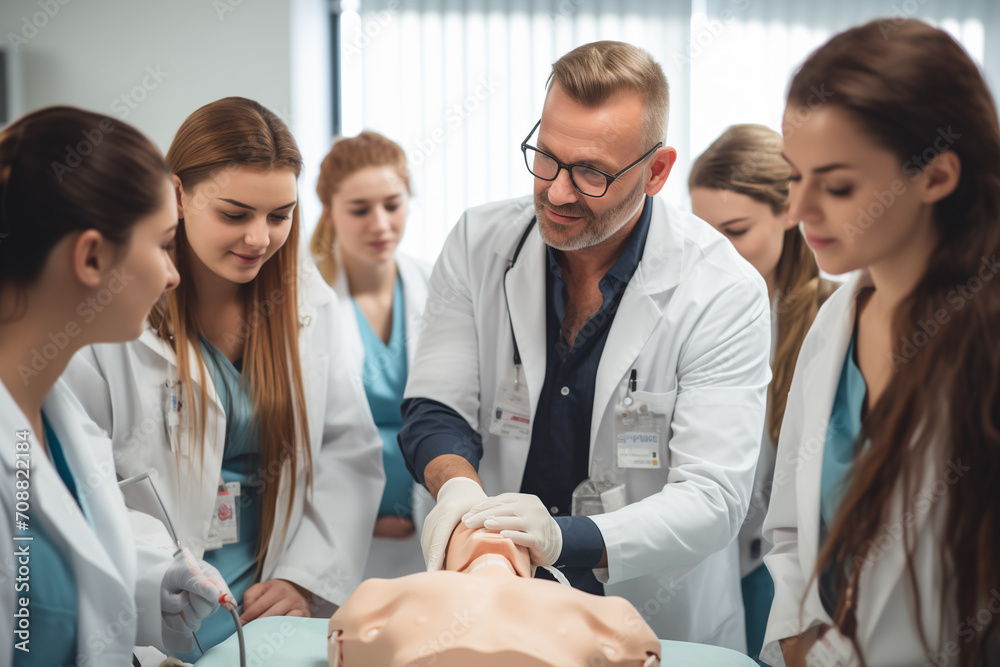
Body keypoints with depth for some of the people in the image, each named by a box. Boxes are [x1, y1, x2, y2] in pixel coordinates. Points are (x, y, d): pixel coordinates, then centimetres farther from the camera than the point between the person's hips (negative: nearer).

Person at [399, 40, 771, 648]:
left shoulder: (725, 293, -14)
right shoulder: (478, 243, -3)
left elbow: (712, 499, -18)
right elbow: (434, 409, -1)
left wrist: (563, 538, -34)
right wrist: (457, 486, -25)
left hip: (657, 617, -1)